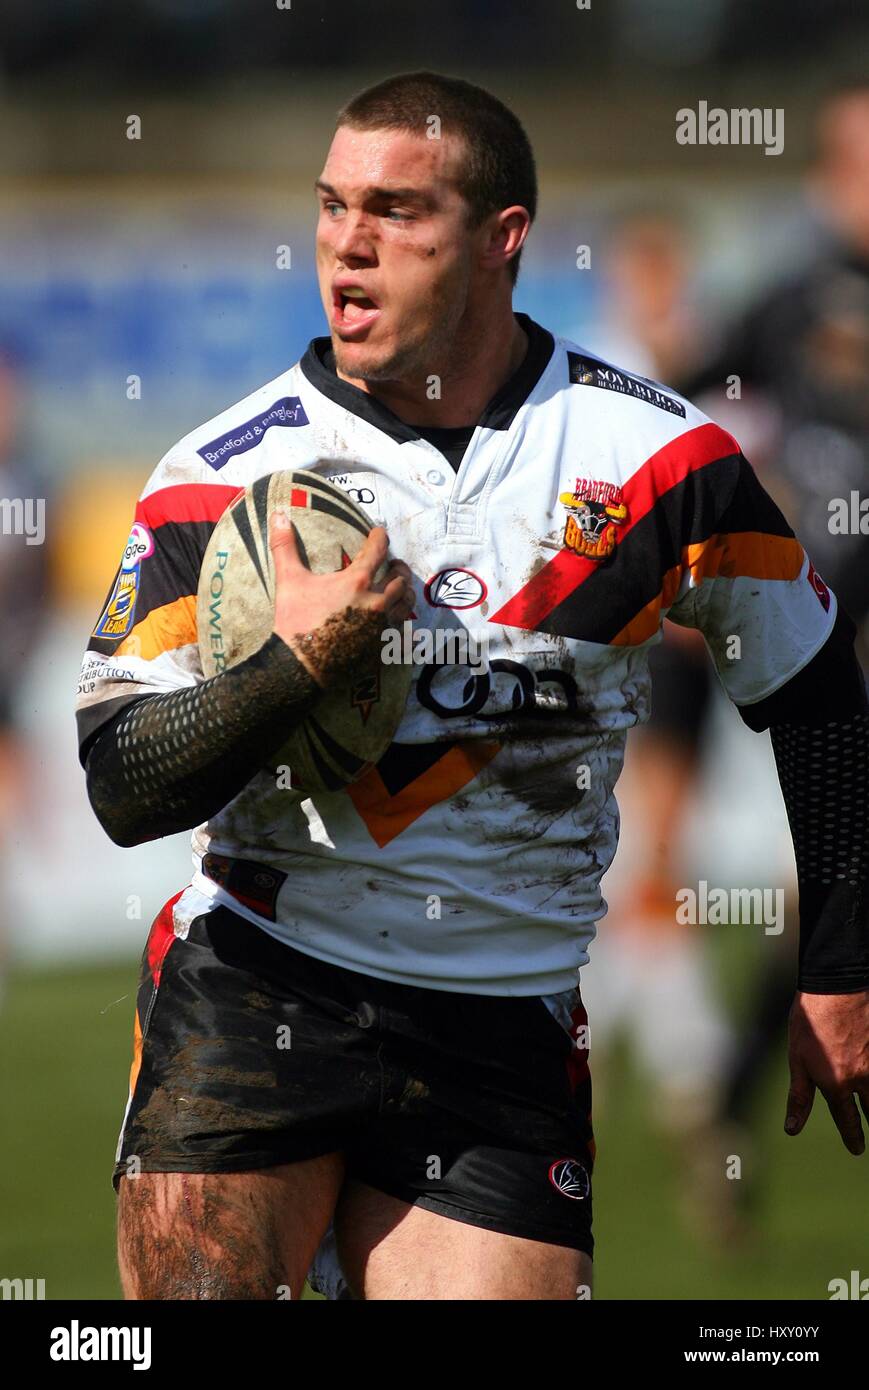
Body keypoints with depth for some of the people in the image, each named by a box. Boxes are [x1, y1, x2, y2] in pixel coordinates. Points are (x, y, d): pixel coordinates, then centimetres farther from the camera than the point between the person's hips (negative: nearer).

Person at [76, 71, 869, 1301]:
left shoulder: (660, 461, -2)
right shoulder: (226, 472, -3)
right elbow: (123, 787, -7)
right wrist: (298, 667, -23)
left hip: (504, 1029, 1)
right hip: (251, 991, 0)